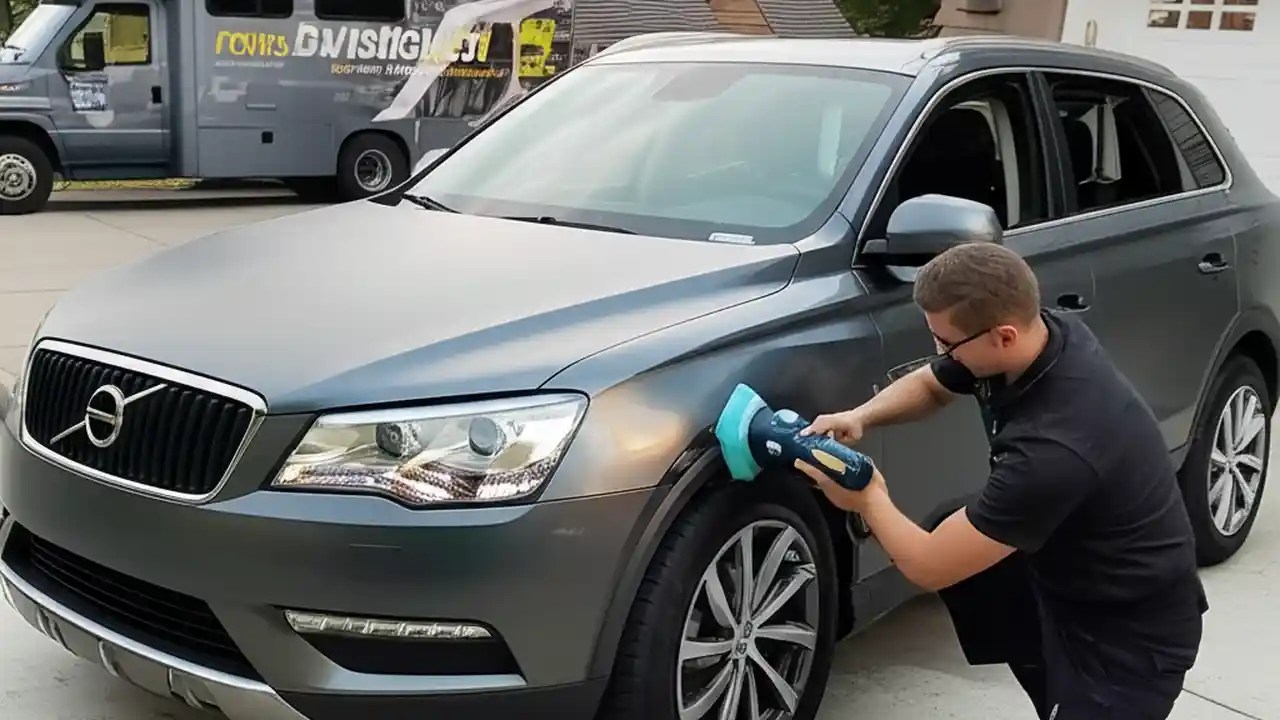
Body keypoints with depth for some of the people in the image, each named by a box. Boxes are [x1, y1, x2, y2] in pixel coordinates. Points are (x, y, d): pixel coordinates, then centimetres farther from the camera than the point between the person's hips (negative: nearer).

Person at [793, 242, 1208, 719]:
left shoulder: (1054, 446, -36)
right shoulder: (1039, 335, -13)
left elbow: (930, 566, -27)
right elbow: (929, 385, 8)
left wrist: (868, 499, -11)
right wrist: (860, 417, -10)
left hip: (1132, 626, -8)